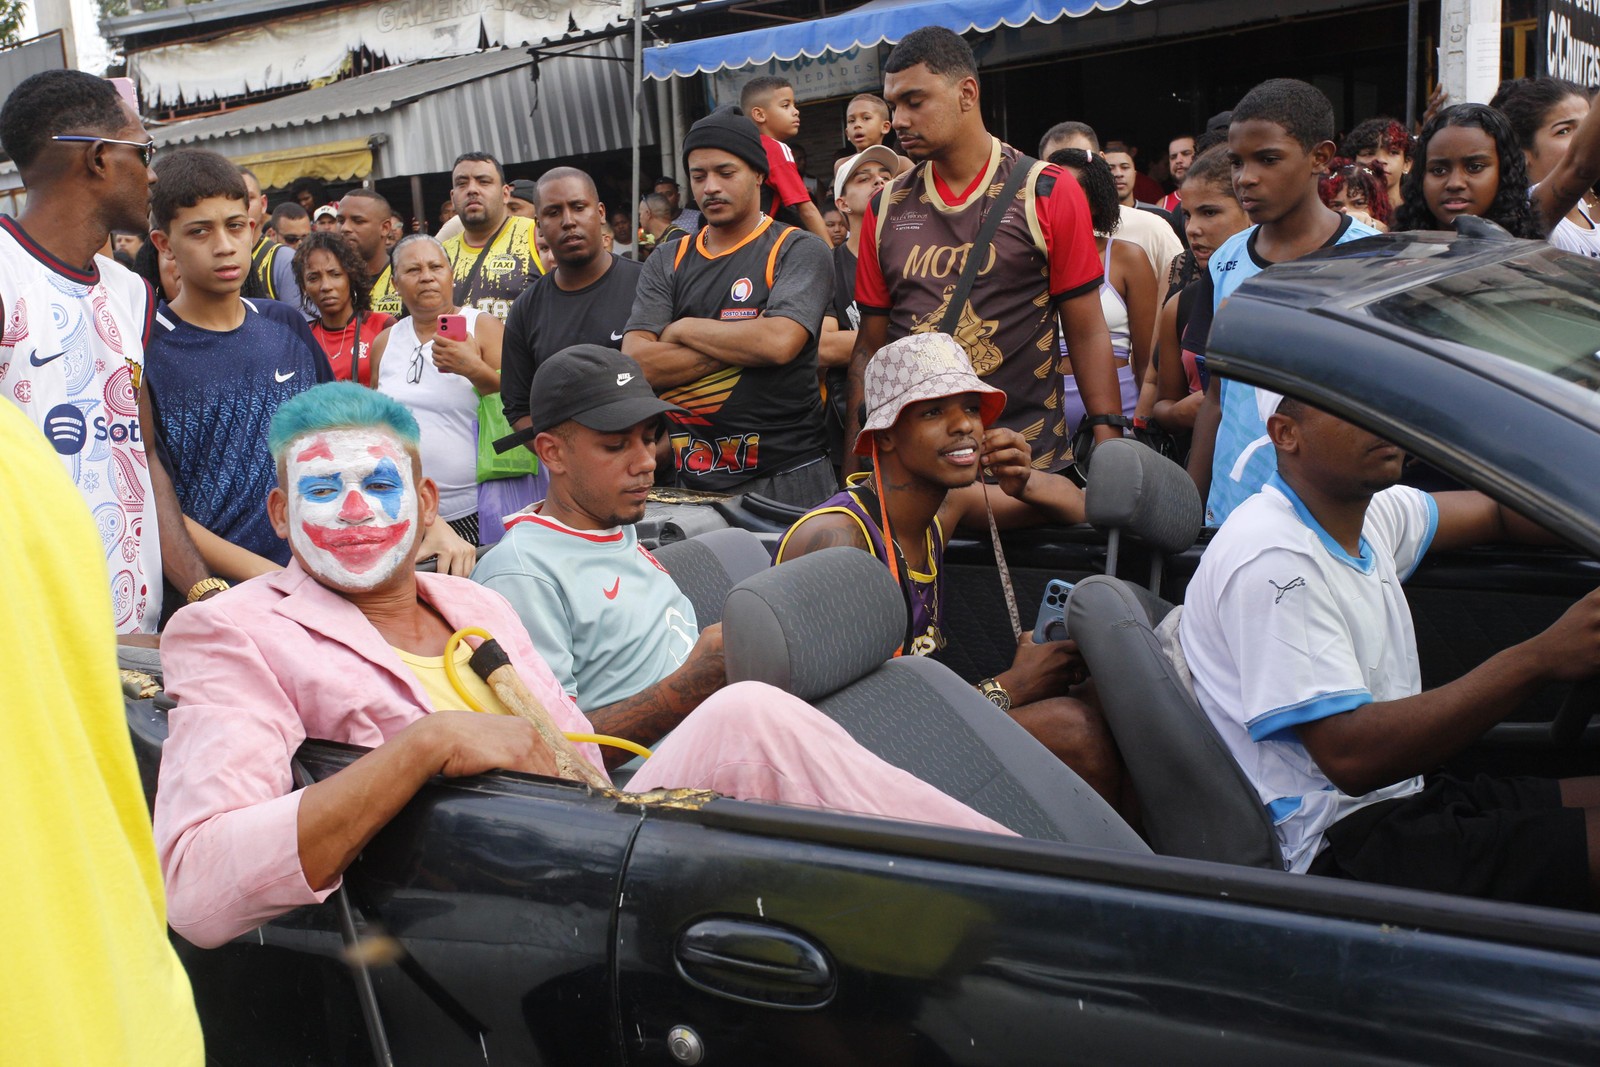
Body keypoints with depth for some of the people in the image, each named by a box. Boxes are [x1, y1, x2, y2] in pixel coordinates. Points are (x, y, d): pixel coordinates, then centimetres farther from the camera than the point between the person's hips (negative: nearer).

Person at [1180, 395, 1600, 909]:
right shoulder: (1272, 559, -21)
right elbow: (1351, 756, -27)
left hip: (1406, 799, 10)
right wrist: (1541, 658, -29)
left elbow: (1499, 512, 26)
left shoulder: (1371, 510, 8)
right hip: (1335, 849, -9)